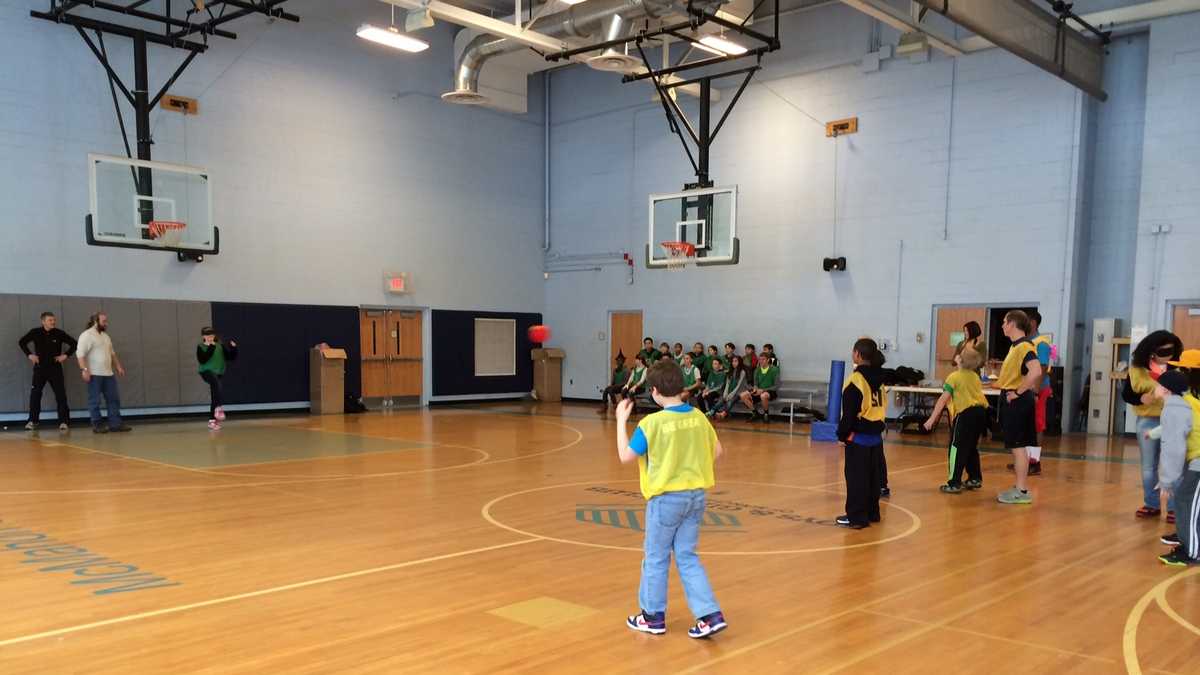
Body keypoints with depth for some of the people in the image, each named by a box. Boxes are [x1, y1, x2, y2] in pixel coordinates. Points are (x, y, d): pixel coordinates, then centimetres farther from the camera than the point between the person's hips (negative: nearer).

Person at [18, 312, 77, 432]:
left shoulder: (60, 333, -4)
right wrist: (29, 354, 0)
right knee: (35, 394, -2)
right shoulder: (35, 333, -3)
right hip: (39, 368, 1)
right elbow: (22, 342, 10)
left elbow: (73, 343, 5)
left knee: (61, 395, -4)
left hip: (55, 368, 0)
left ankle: (63, 421, -1)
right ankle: (32, 421, 8)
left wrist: (66, 355, -4)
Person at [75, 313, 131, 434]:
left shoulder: (105, 336, 18)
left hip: (108, 373, 8)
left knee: (114, 398, 5)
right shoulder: (87, 335, -9)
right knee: (95, 401, -1)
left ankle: (115, 423, 7)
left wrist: (118, 366, 19)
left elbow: (112, 353, 26)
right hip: (94, 374, -8)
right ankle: (96, 425, 4)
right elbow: (80, 353, -17)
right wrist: (84, 369, -24)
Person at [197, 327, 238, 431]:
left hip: (218, 373, 4)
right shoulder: (201, 347, -3)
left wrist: (234, 348, -13)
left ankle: (212, 420, 20)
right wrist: (211, 348, -21)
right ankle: (219, 407, -44)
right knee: (215, 381, -37)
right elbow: (202, 360, -18)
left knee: (214, 397, 9)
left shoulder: (220, 346, 4)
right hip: (206, 372, -4)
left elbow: (231, 357, 4)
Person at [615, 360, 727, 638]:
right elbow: (717, 451, 8)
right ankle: (711, 615, 9)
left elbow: (625, 456, -10)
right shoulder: (697, 417, -2)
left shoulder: (652, 423, -18)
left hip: (666, 498, -5)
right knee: (688, 558, 15)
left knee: (656, 558, 12)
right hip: (696, 495, 5)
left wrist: (621, 420, -2)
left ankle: (653, 616, 25)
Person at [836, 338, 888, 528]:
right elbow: (881, 406, 13)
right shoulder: (878, 378, 8)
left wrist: (842, 434, -6)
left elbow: (849, 412, -15)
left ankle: (856, 517, 1)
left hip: (858, 436, -8)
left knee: (856, 477, -2)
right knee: (873, 476, 14)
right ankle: (872, 512, 23)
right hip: (876, 435, 8)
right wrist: (878, 427, 17)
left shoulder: (856, 379, -15)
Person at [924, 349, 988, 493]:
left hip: (967, 413, -7)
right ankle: (975, 479, 29)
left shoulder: (954, 377, -4)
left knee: (957, 447, -2)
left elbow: (943, 399, -9)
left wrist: (932, 418, -7)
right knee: (972, 447, 21)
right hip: (981, 411, 7)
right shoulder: (975, 376, 16)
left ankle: (954, 484, -4)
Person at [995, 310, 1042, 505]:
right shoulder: (1015, 346, 13)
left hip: (1018, 401, -10)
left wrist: (1019, 392, -23)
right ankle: (1020, 488, 22)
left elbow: (1035, 372, -30)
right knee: (1017, 446, 14)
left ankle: (1022, 492, 0)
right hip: (1012, 400, 10)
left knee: (1018, 446, -5)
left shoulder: (1024, 346, -17)